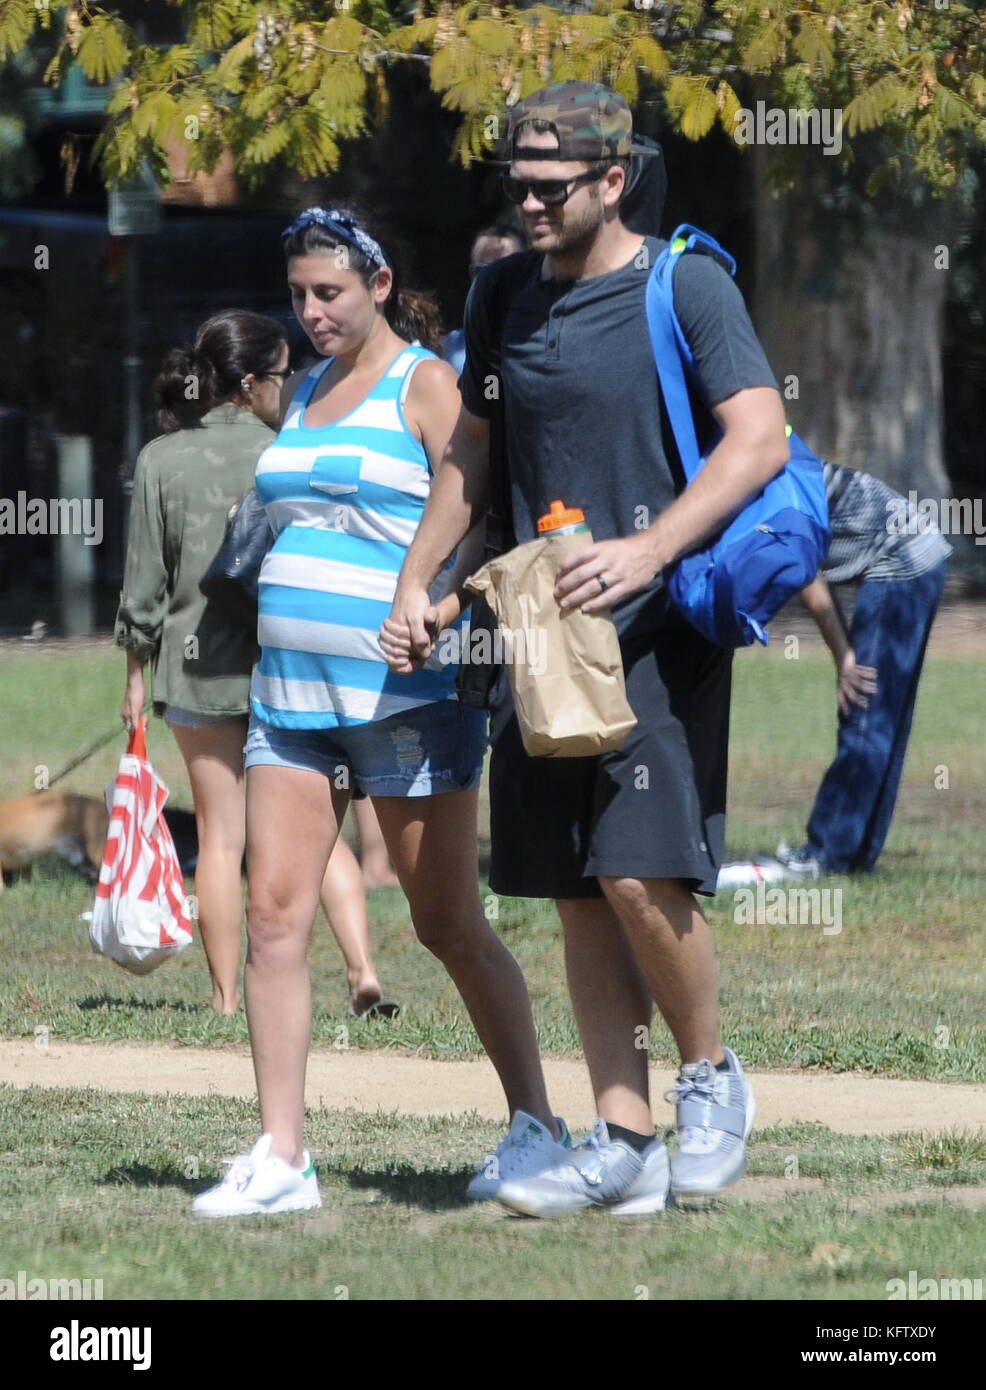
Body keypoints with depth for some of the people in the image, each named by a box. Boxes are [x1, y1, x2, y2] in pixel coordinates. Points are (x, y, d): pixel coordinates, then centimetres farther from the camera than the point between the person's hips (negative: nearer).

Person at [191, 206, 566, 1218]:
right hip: (289, 687, 7)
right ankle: (280, 1159, -4)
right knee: (274, 913, -4)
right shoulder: (303, 392, 17)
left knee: (448, 924, 0)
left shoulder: (424, 384, -4)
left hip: (404, 690, -7)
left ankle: (535, 1125, 13)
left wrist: (440, 610, -29)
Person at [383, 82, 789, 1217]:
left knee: (640, 874, -17)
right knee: (580, 897, 3)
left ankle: (711, 1077, 7)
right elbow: (469, 451, 24)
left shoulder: (686, 287, -6)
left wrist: (646, 550, -26)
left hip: (661, 623, -6)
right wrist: (414, 585, 18)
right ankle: (623, 1145, 6)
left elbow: (760, 441, -15)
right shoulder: (503, 294, 12)